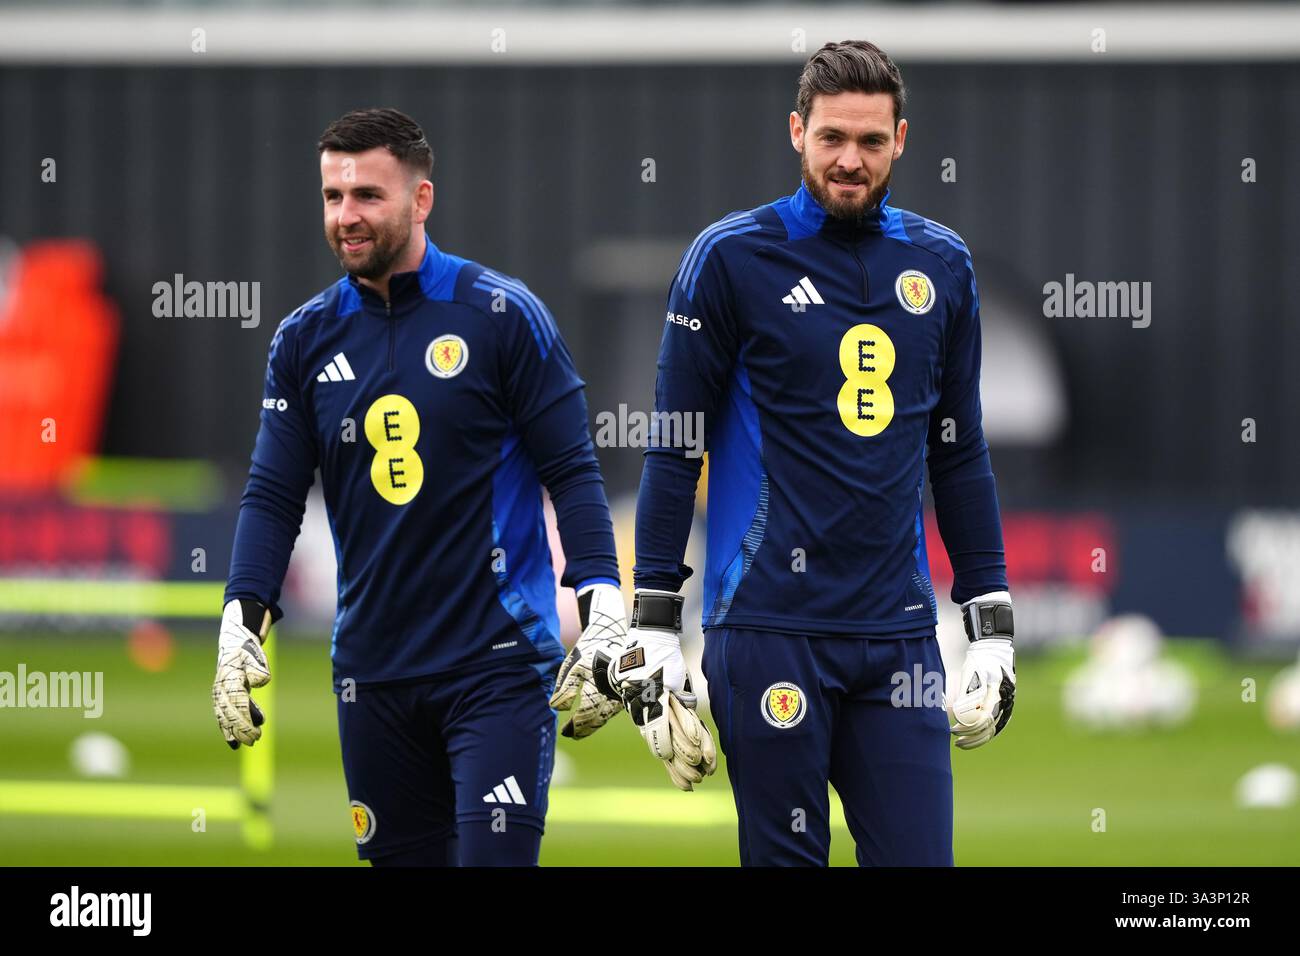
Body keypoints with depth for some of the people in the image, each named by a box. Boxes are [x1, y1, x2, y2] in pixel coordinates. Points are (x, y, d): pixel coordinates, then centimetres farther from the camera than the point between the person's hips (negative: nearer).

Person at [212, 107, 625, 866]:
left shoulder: (501, 315, -4)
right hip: (374, 673, 4)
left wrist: (604, 621, -13)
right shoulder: (307, 340, 8)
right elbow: (275, 497, 9)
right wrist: (242, 625, -3)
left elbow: (572, 473, -4)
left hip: (498, 663, -4)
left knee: (495, 857, -14)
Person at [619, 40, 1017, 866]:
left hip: (898, 631, 3)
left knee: (917, 852, -3)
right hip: (769, 627, -3)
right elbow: (673, 447, 2)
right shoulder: (732, 257, -1)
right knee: (784, 857, 0)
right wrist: (653, 626, -2)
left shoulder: (940, 264, 11)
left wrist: (993, 625, 14)